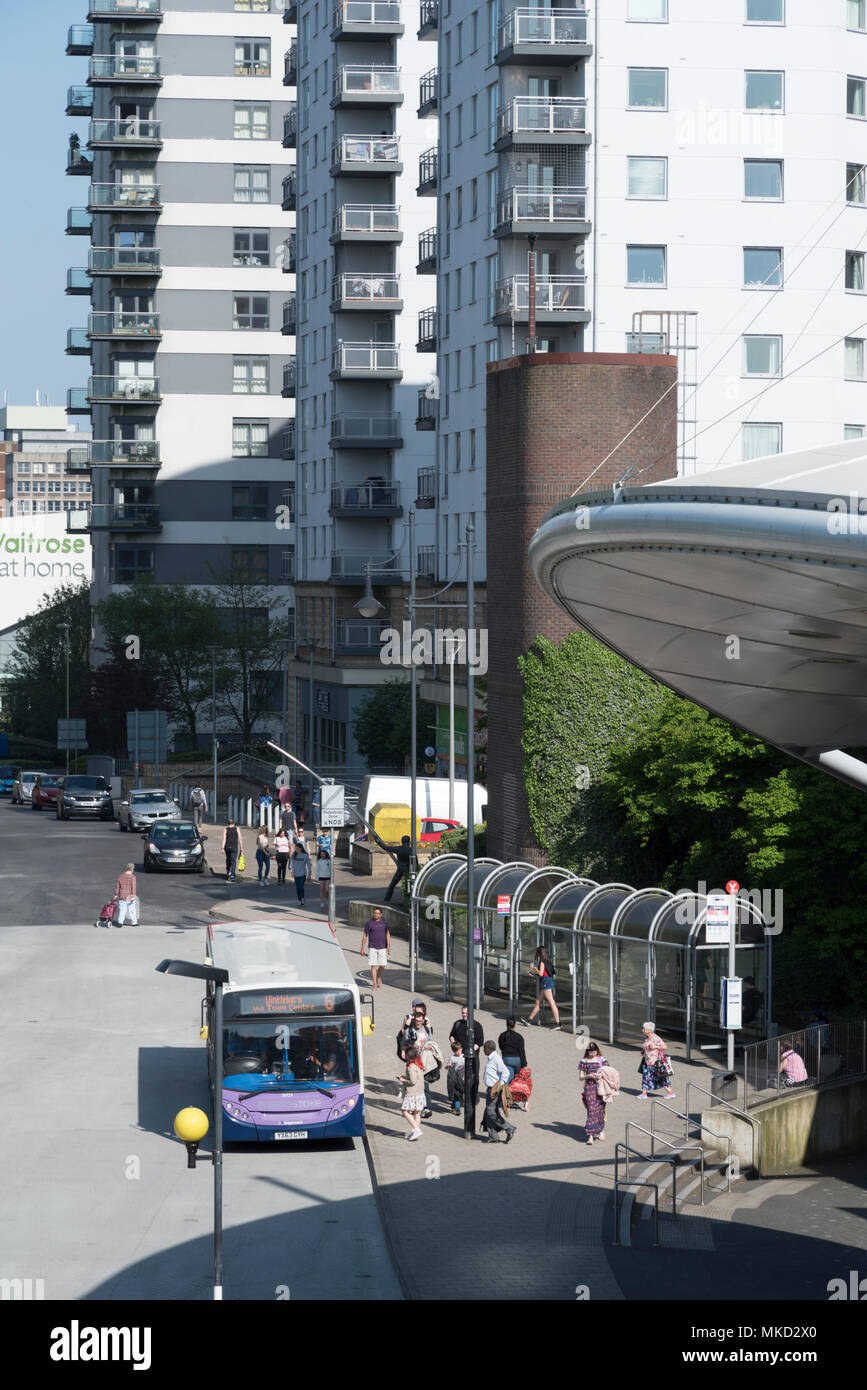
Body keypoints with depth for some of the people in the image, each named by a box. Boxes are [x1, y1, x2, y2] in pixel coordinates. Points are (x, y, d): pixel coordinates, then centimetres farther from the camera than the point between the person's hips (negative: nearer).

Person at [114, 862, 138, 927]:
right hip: (130, 897, -3)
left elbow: (117, 886, 9)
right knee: (132, 910, 8)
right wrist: (134, 895, -19)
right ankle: (133, 922, 17)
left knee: (122, 910, 5)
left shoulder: (121, 877, 5)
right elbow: (133, 886, -18)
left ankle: (120, 922, -2)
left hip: (122, 897, 3)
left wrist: (116, 894, 18)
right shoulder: (132, 877, -10)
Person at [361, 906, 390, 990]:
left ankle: (378, 977, 31)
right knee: (373, 966, -5)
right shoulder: (369, 923, -3)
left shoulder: (384, 922, 5)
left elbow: (387, 934, 13)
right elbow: (364, 935, 1)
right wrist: (362, 948, 0)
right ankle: (374, 984, 0)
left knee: (382, 965, 1)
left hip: (382, 947, 2)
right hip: (372, 947, -2)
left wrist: (388, 945, 0)